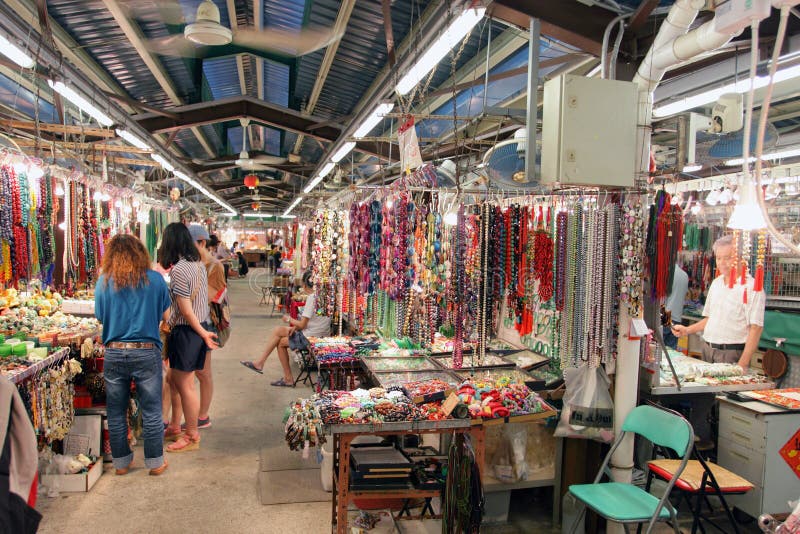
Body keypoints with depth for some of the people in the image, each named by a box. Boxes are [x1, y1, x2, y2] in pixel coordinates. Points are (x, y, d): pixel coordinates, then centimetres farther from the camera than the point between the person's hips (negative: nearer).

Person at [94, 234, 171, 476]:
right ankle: (155, 462, 19)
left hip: (114, 353, 2)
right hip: (147, 353, -2)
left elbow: (100, 316, 5)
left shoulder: (104, 282, -3)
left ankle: (121, 462, 27)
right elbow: (165, 315, 1)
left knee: (116, 412, 15)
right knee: (151, 411, 9)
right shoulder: (155, 279, -6)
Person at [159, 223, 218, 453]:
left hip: (186, 331, -9)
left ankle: (192, 437, 14)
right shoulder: (198, 264, 7)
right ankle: (174, 428, 33)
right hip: (199, 326, 9)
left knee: (185, 385, 2)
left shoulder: (178, 270, -19)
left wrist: (203, 334, -11)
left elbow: (185, 309, -18)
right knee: (174, 379, 20)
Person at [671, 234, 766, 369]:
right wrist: (687, 330, 6)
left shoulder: (751, 287, -10)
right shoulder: (716, 283, 13)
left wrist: (742, 365, -21)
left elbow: (756, 328, -15)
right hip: (707, 350, 6)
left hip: (731, 354, -6)